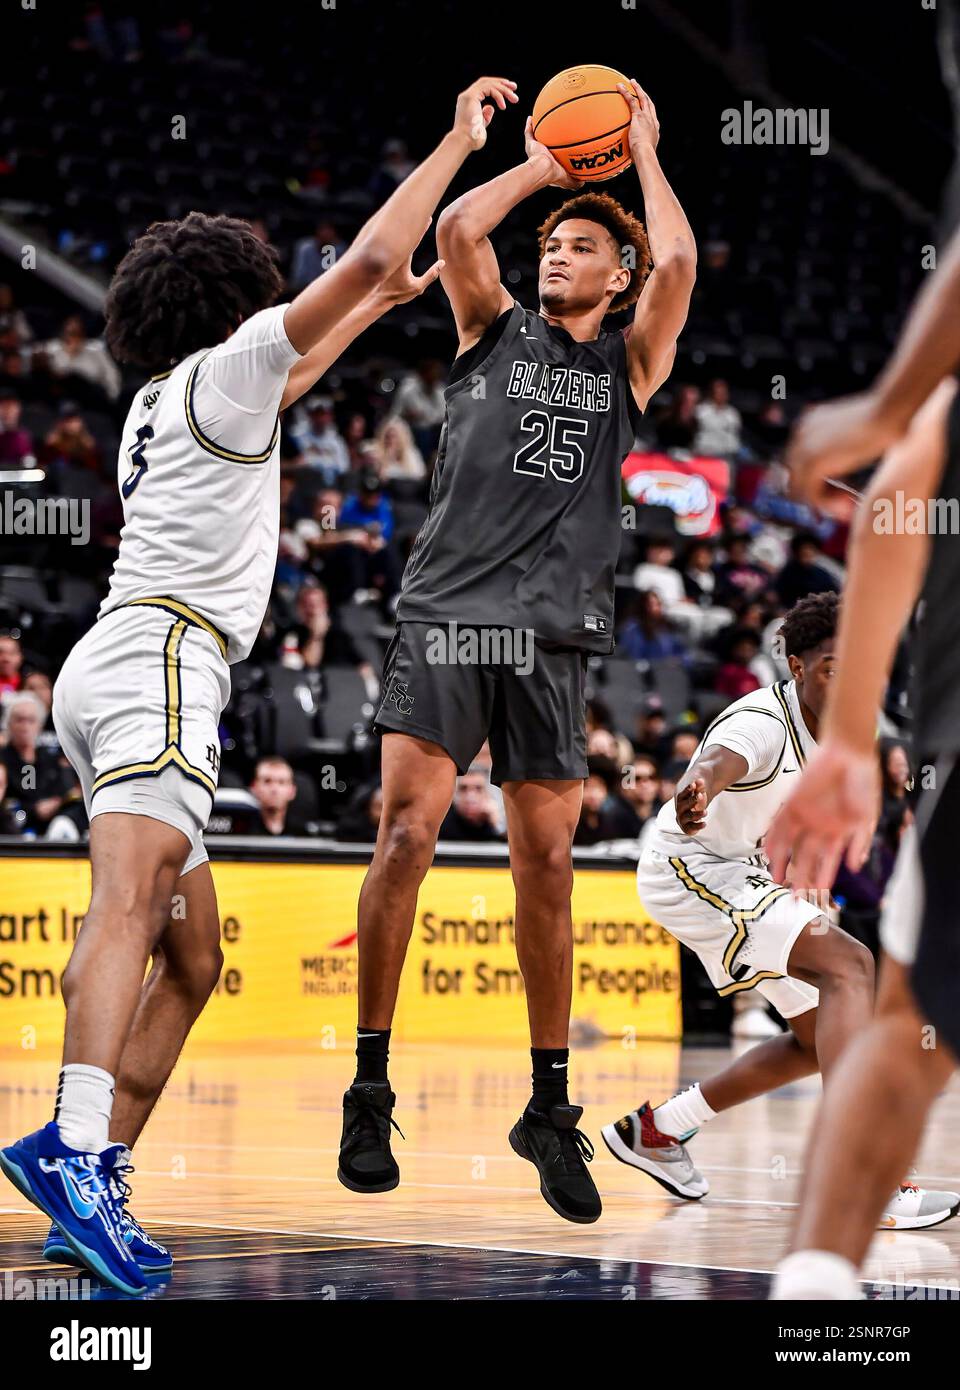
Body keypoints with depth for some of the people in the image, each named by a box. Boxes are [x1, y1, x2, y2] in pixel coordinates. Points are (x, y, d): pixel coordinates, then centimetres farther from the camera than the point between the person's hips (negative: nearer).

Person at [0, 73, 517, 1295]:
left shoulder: (164, 404, 27)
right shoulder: (220, 370, 4)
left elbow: (275, 391, 50)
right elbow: (370, 255, -3)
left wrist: (371, 311, 56)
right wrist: (457, 142, 7)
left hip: (108, 667, 10)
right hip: (158, 658, -10)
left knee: (192, 954, 10)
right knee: (131, 900, -28)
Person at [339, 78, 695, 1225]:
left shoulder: (628, 364, 13)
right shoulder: (493, 330, 13)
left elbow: (677, 262, -4)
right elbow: (456, 229, -4)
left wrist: (642, 152, 8)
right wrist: (546, 162, 7)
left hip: (552, 636, 1)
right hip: (445, 614, -1)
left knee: (545, 866, 2)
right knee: (407, 832, -12)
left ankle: (550, 1107, 11)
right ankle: (370, 1089, -6)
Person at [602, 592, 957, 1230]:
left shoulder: (839, 725, -1)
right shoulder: (764, 723, -27)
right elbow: (722, 761, -53)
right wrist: (698, 790, -75)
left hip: (749, 877, 10)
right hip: (692, 872, -10)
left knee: (821, 1036, 16)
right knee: (849, 965, -27)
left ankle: (656, 1130, 25)